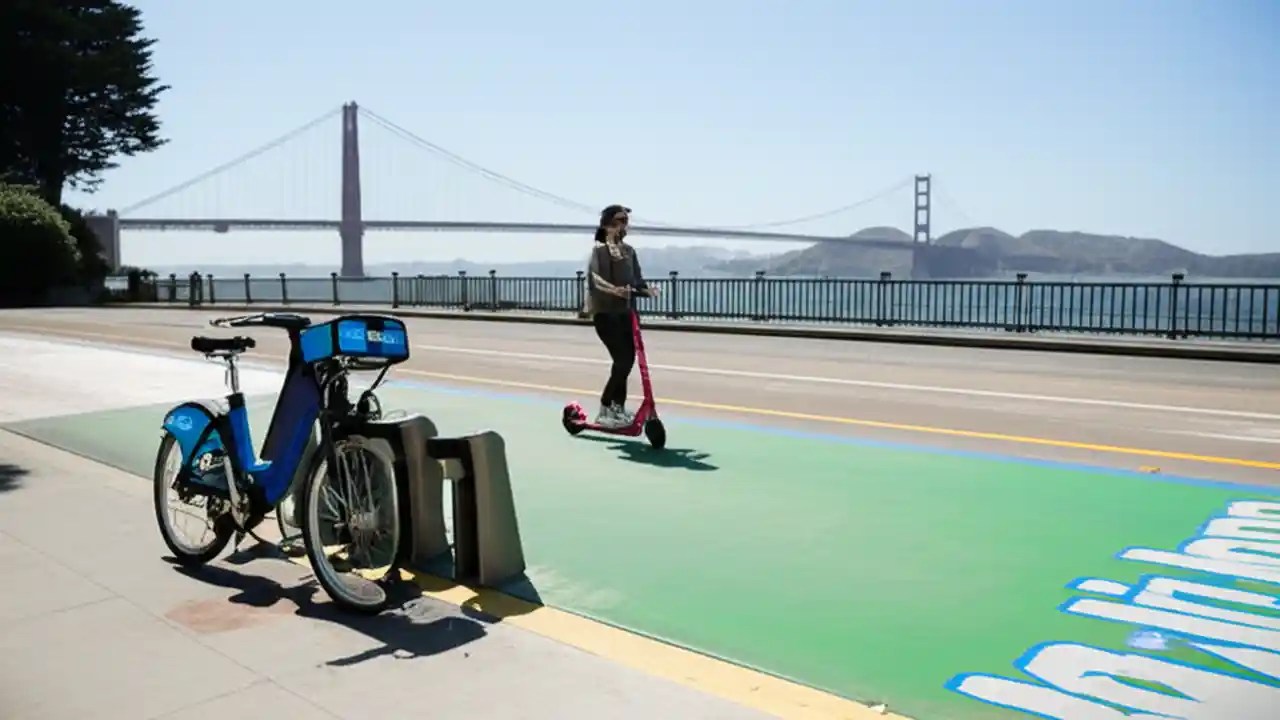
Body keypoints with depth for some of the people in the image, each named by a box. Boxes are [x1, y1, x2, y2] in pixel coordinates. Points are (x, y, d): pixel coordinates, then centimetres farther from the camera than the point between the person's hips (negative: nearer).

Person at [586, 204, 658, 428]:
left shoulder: (629, 251, 11)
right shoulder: (600, 250, -8)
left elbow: (636, 280, 10)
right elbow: (597, 278, -23)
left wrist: (647, 290, -13)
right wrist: (614, 290, -42)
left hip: (624, 312, 7)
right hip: (605, 313, -7)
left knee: (627, 360, 8)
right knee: (622, 361, -12)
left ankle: (618, 408, 23)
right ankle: (604, 410, 0)